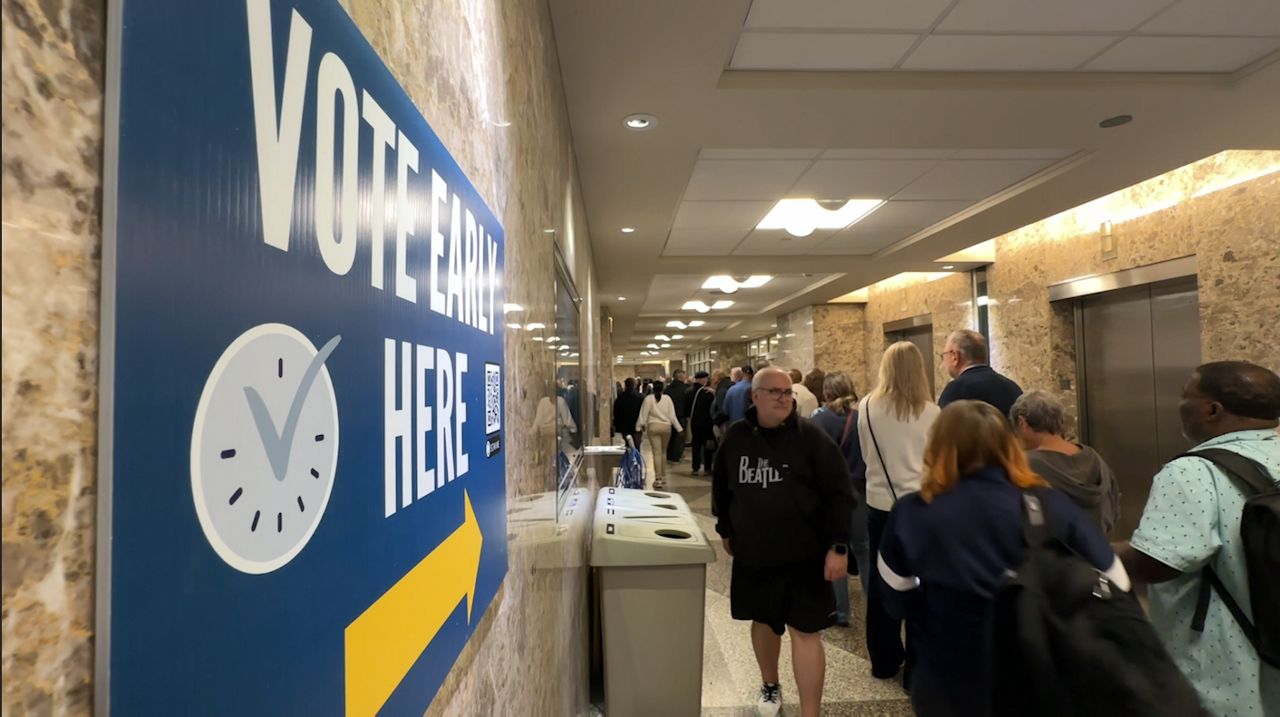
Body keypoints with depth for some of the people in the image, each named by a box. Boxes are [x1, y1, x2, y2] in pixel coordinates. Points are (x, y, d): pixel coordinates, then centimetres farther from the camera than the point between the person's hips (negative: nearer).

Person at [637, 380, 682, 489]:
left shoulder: (648, 399, -4)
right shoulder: (667, 398, 1)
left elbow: (643, 414, -4)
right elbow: (672, 415, 1)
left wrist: (638, 427, 4)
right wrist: (679, 428, 6)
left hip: (653, 427, -2)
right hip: (666, 427, 2)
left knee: (657, 453, -3)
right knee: (663, 452, 16)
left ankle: (658, 479, -7)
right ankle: (663, 477, 23)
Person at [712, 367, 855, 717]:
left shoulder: (810, 435, -9)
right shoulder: (735, 437, 0)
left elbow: (839, 493, -10)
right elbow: (721, 488, 14)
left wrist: (838, 546, -14)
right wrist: (726, 531, 18)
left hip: (803, 553, -3)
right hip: (752, 553, 4)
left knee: (805, 631, 0)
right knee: (763, 620, 20)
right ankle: (770, 686, 44)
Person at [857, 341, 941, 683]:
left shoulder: (867, 407, -6)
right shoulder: (930, 412, -12)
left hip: (879, 503, 2)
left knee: (881, 581, 16)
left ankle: (884, 658, 30)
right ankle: (916, 666, 18)